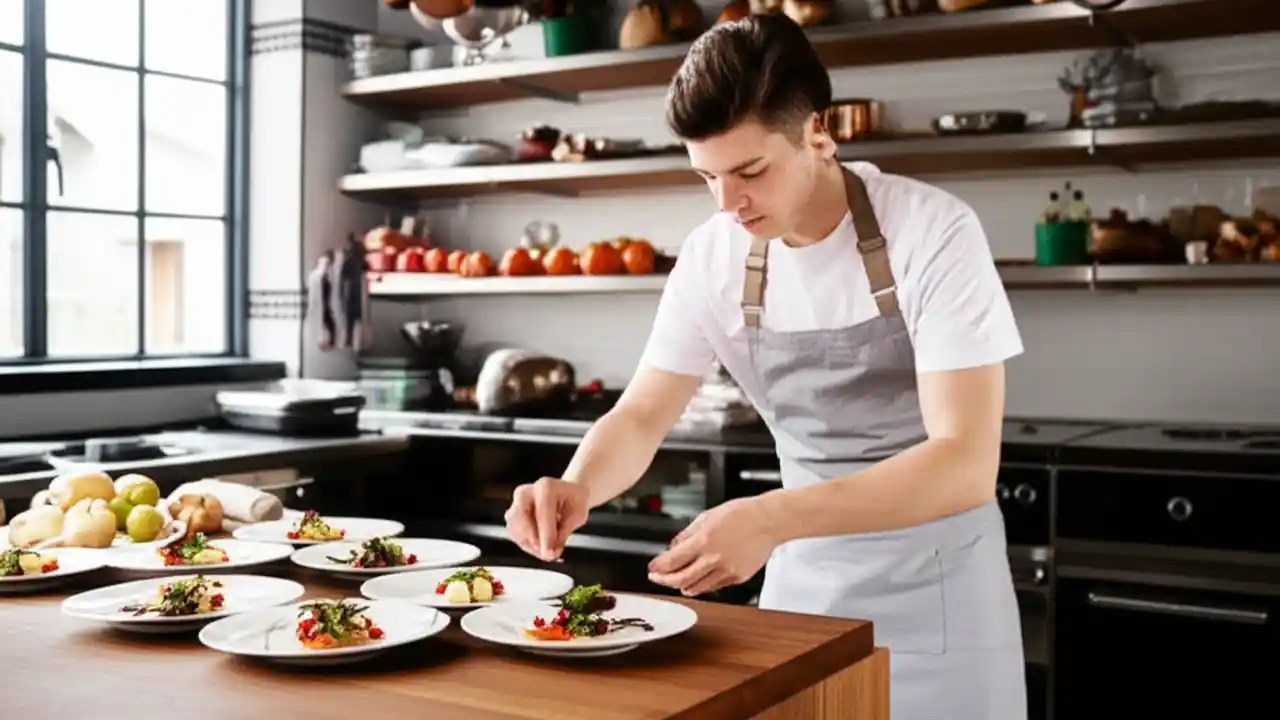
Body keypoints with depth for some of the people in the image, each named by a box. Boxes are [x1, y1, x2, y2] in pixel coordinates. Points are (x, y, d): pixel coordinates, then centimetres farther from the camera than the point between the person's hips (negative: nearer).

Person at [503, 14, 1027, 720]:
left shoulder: (932, 231, -20)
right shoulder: (711, 254, -7)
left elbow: (965, 463, -25)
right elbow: (641, 416, 1)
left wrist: (771, 518, -37)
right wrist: (577, 485, -21)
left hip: (936, 586, -4)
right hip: (803, 581, 4)